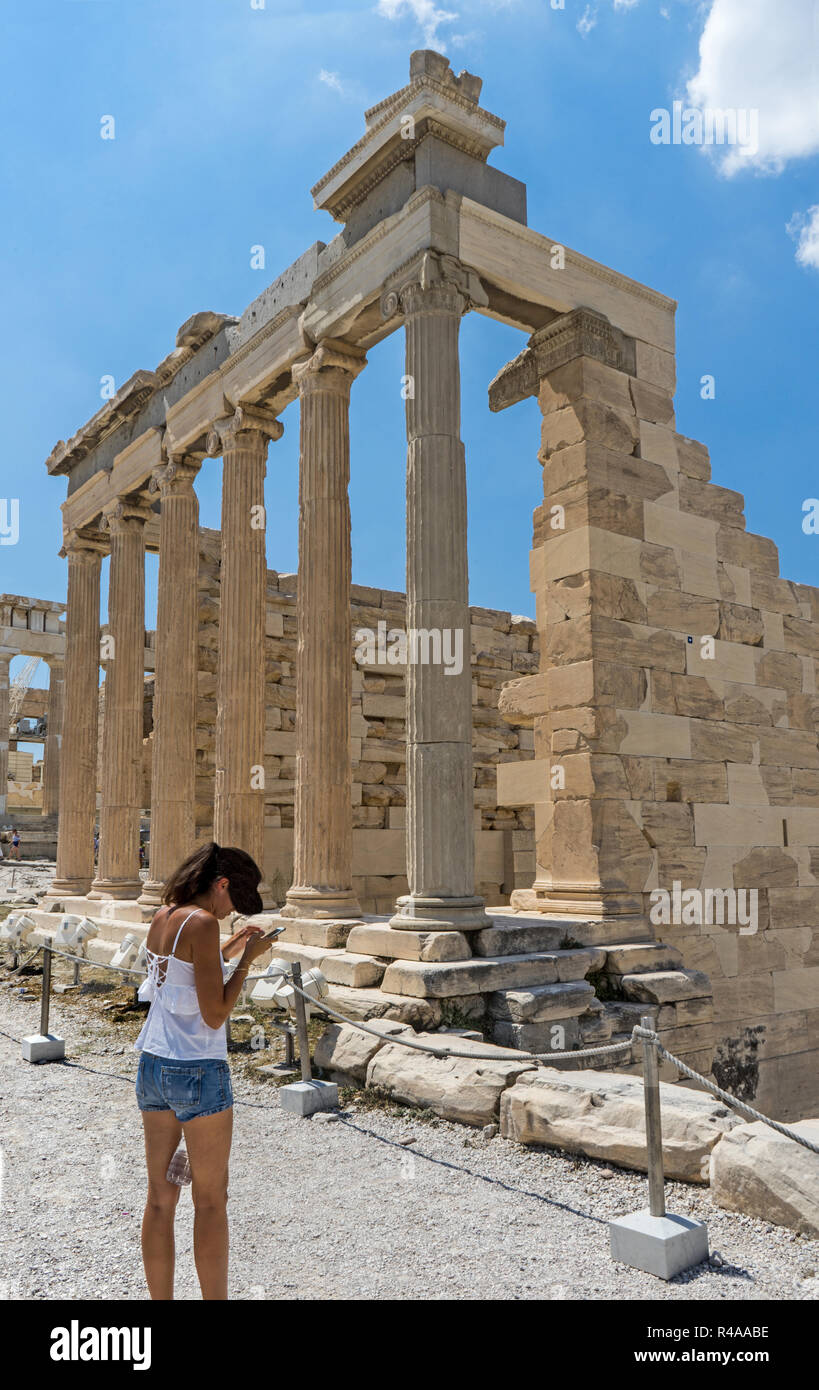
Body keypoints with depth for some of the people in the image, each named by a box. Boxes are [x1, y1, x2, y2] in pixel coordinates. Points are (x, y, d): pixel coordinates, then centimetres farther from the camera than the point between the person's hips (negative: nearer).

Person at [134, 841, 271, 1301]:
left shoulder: (162, 917, 6)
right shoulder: (203, 922, -18)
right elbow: (214, 1014, -19)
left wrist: (231, 947, 17)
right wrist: (248, 958, -11)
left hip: (153, 1065, 8)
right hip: (198, 1072, -8)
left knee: (161, 1198, 15)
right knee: (211, 1200, 8)